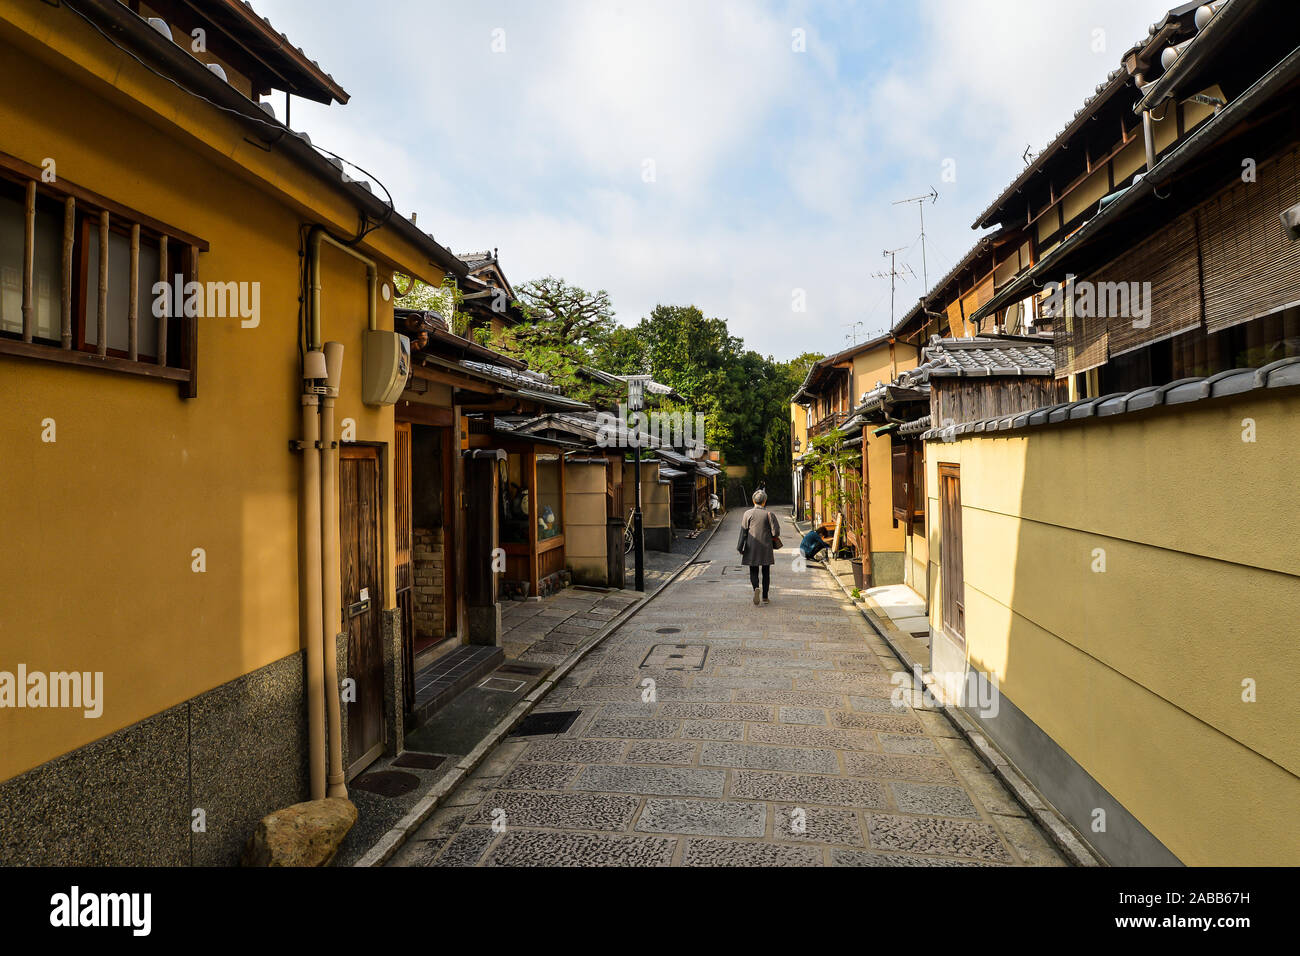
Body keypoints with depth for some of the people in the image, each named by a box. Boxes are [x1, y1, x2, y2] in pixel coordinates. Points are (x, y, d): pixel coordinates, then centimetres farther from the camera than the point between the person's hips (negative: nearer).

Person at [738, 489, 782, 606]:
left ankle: (756, 588, -20)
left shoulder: (748, 513, -4)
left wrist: (740, 547, 0)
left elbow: (743, 531, -4)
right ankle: (765, 597, 14)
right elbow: (776, 531, -8)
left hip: (751, 548, 0)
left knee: (753, 571, 8)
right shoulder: (768, 514, -5)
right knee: (766, 572, 11)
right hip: (766, 548, 0)